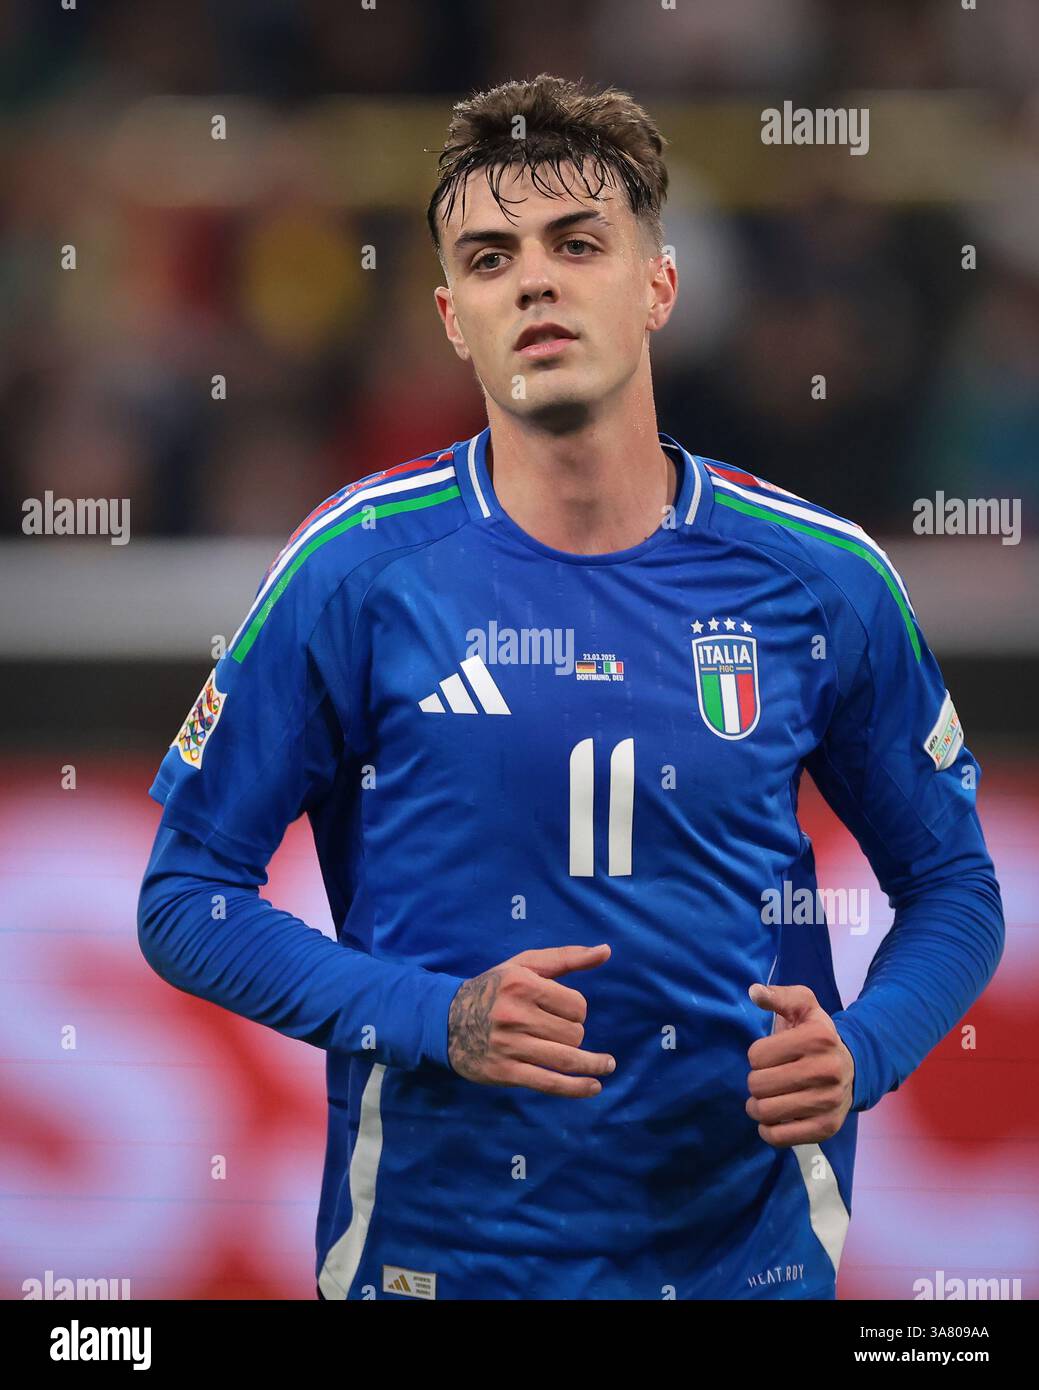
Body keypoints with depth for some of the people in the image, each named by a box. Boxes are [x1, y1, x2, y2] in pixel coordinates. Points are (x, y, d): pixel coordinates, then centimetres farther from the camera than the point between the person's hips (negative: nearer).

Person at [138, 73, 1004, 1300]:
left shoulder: (818, 579, -3)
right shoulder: (359, 567, -8)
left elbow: (950, 887, 8)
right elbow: (185, 897, -3)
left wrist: (860, 1051, -12)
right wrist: (437, 1020, -17)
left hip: (746, 1244, 1)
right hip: (435, 1245, -1)